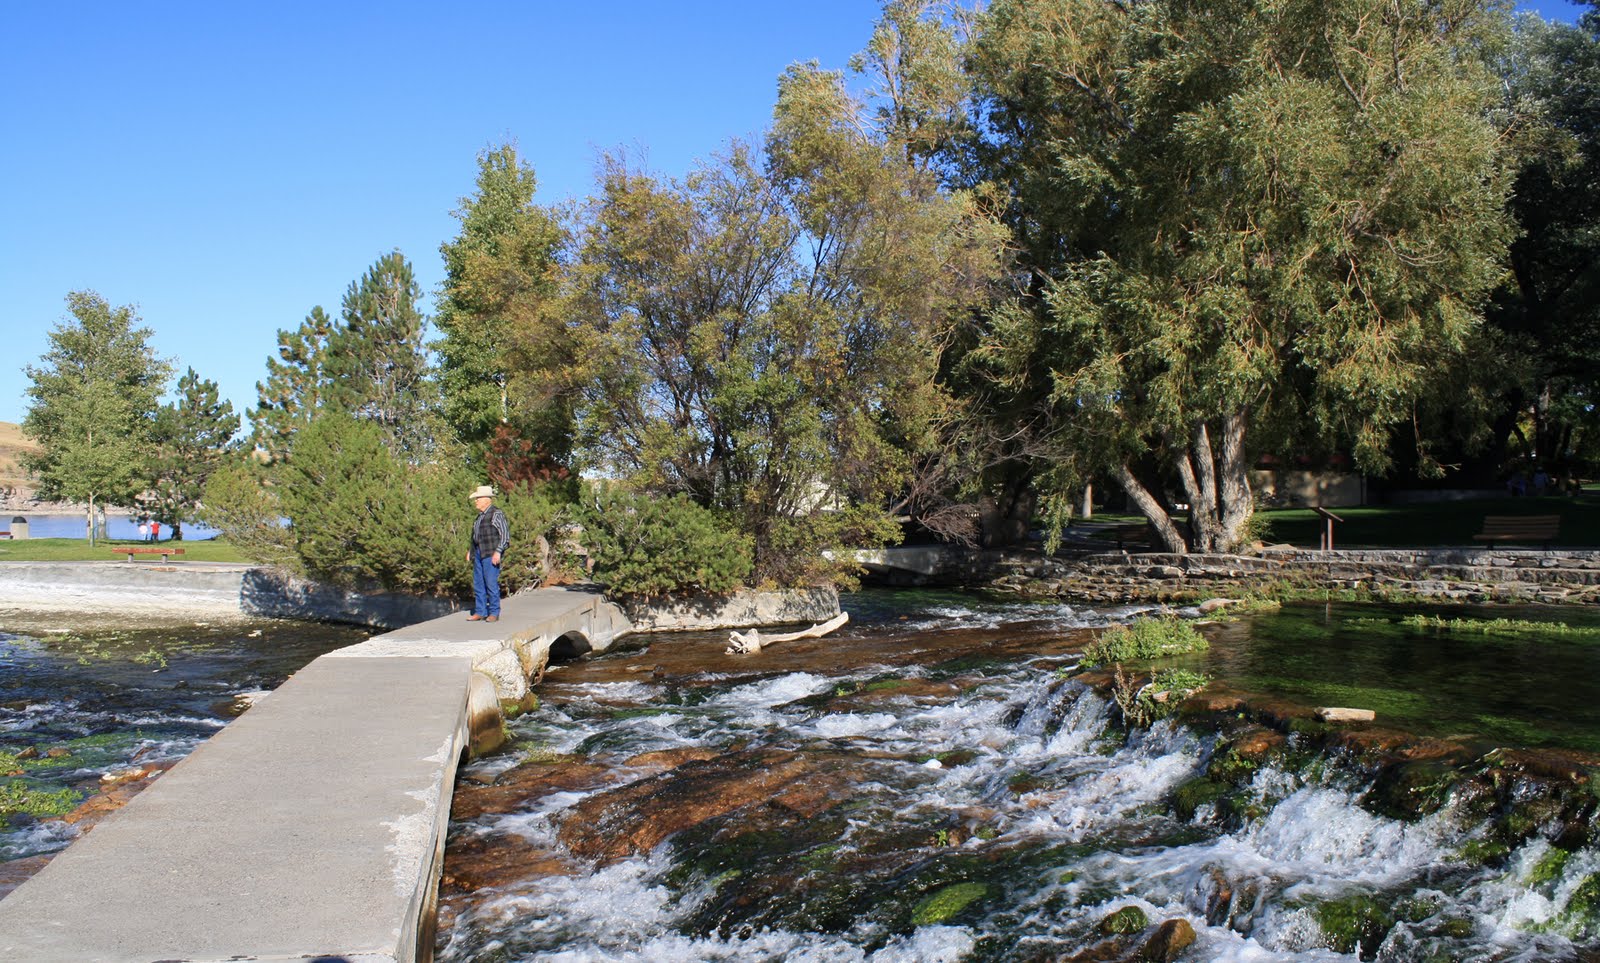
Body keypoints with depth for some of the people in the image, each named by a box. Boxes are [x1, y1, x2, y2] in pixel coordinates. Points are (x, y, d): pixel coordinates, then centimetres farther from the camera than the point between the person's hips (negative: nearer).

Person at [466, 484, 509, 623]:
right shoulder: (481, 515, 17)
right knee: (478, 584, 9)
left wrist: (498, 551, -19)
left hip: (491, 554, -9)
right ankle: (480, 612, 15)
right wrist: (470, 550, 22)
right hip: (479, 553, 9)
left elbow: (505, 533, -13)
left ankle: (494, 613, 0)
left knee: (491, 583, -7)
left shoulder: (496, 513, -9)